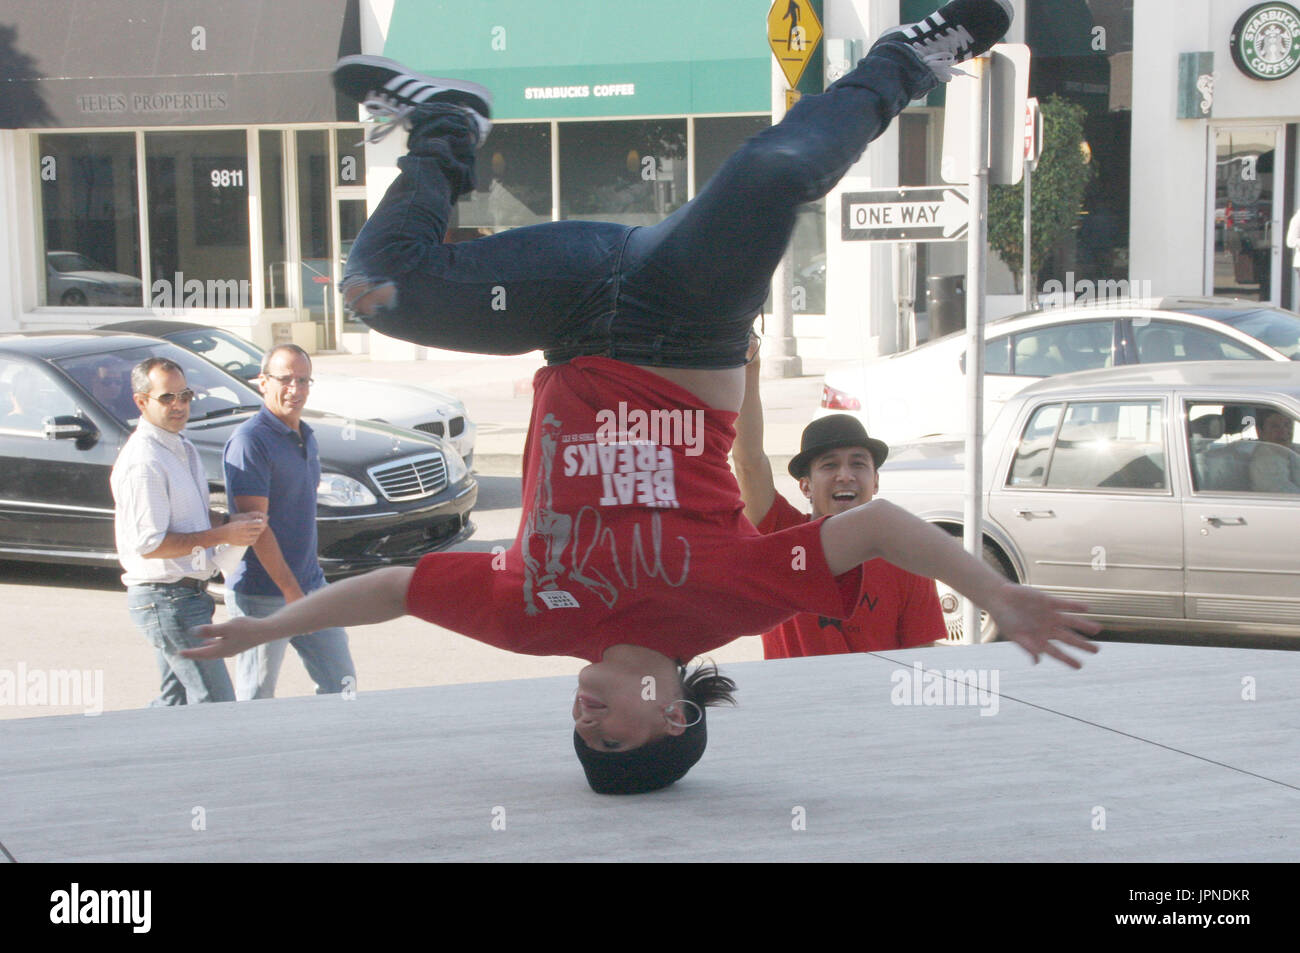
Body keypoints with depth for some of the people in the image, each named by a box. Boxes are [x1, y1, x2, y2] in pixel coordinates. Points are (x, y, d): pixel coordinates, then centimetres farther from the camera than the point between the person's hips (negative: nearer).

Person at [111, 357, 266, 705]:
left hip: (187, 593, 10)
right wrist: (222, 535, -19)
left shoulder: (182, 447, 13)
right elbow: (148, 544, -22)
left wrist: (232, 520, 3)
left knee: (177, 699, 16)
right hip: (165, 598, -10)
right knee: (216, 703, -7)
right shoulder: (143, 463, -19)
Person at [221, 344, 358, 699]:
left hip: (311, 584, 8)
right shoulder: (249, 441, -15)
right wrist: (292, 593, -22)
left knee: (341, 681, 11)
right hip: (263, 595, -8)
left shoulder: (307, 437, 13)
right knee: (257, 698, 2)